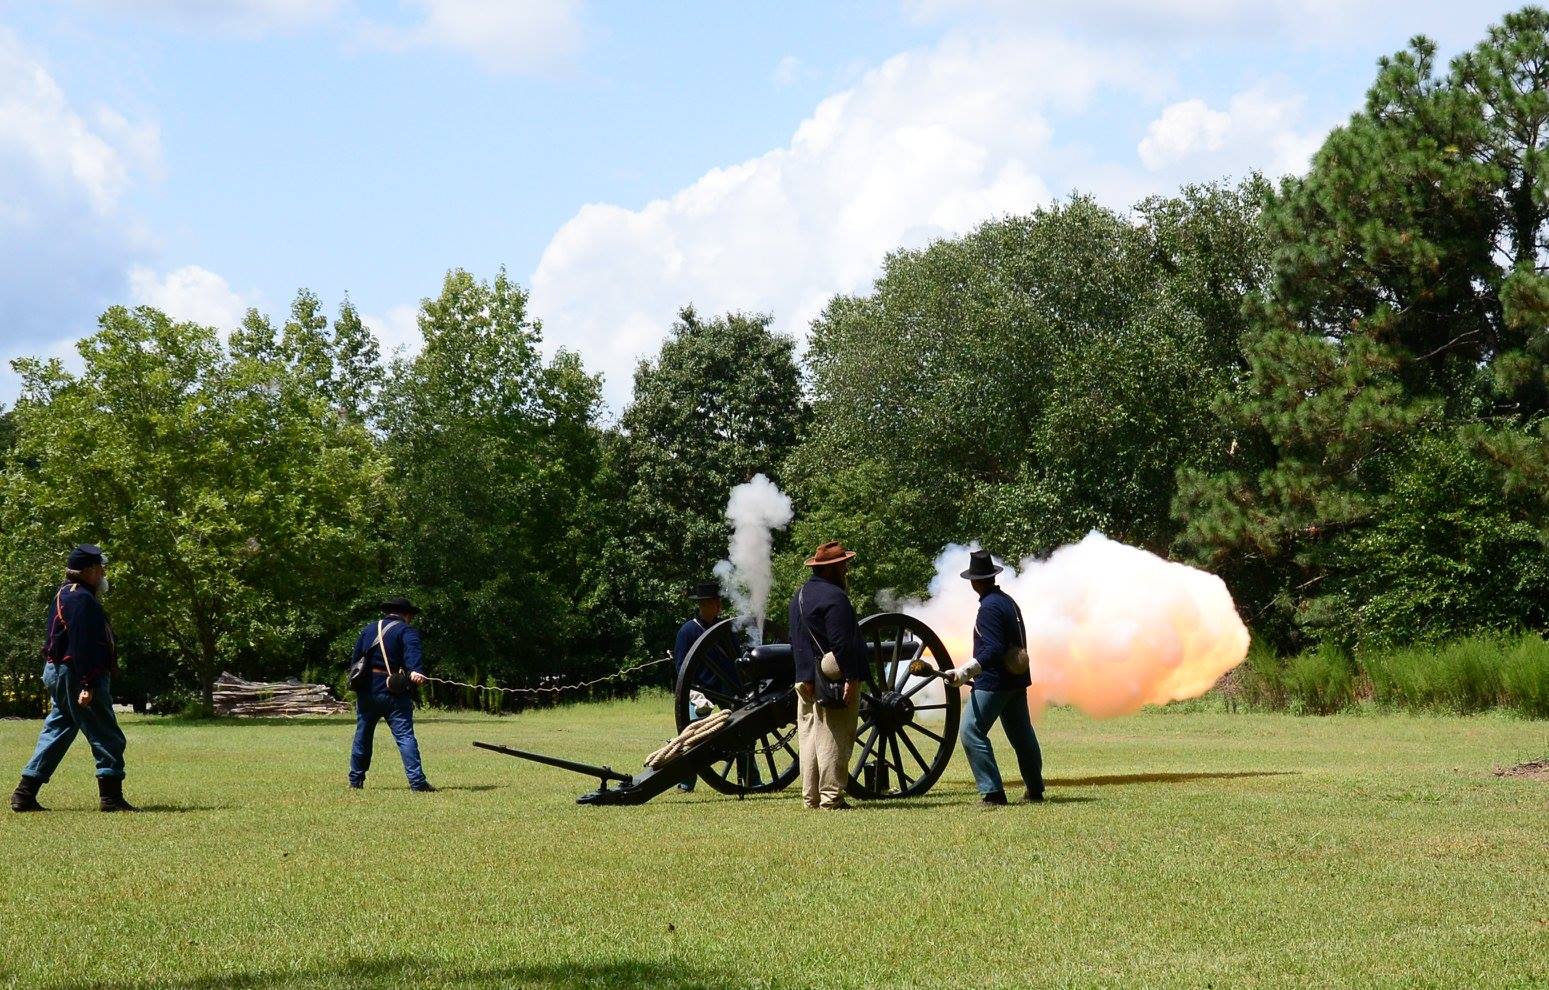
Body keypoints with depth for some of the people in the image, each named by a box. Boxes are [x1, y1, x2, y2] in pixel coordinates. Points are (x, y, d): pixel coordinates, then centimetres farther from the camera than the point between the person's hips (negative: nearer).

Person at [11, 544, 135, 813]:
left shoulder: (63, 595, 17)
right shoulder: (82, 599, -16)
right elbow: (83, 646, -23)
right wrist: (87, 685, -26)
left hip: (57, 672, 11)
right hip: (77, 676, -11)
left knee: (55, 733, 13)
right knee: (108, 738, -5)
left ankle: (25, 795, 12)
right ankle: (111, 797, -4)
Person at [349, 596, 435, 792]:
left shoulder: (369, 628, 15)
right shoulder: (406, 631, -2)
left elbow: (355, 658, 17)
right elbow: (413, 651, -23)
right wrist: (416, 671, -40)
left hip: (367, 689, 5)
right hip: (394, 692, -5)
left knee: (362, 734, 16)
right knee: (405, 735, -8)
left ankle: (356, 779, 24)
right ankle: (417, 780, -17)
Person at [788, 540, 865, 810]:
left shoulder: (799, 596, 16)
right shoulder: (834, 596, -13)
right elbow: (842, 643, -20)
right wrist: (851, 678, -21)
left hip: (805, 679, 9)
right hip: (834, 681, -9)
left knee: (810, 736, 10)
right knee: (833, 738, -6)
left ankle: (811, 796, 12)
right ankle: (831, 796, -7)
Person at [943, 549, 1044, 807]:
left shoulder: (989, 607, -17)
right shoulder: (1009, 601, 13)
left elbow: (993, 650, -25)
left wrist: (966, 671, -31)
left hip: (994, 682, -10)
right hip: (1017, 679, 10)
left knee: (972, 732, -10)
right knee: (1022, 734, 18)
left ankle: (992, 793, -16)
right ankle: (1035, 789, 28)